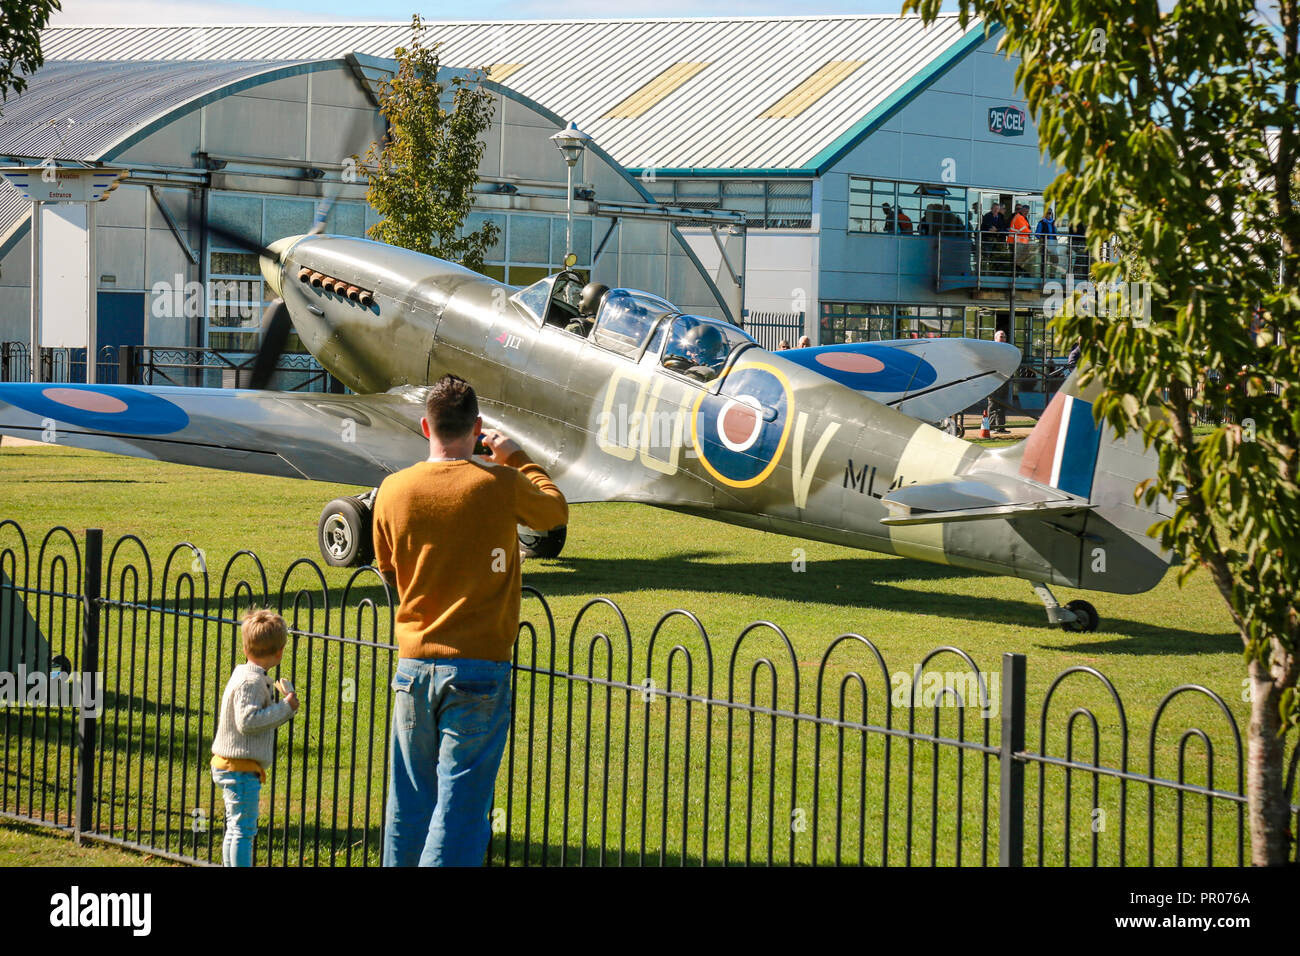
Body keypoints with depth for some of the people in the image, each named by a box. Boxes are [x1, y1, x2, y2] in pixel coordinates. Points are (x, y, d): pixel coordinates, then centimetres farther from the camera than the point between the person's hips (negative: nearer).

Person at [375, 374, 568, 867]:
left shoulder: (393, 489, -1)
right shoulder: (501, 485, -8)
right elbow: (555, 509, 14)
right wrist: (516, 457, 26)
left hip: (414, 664, 3)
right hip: (479, 669, -3)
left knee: (409, 804, 13)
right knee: (460, 807, -3)